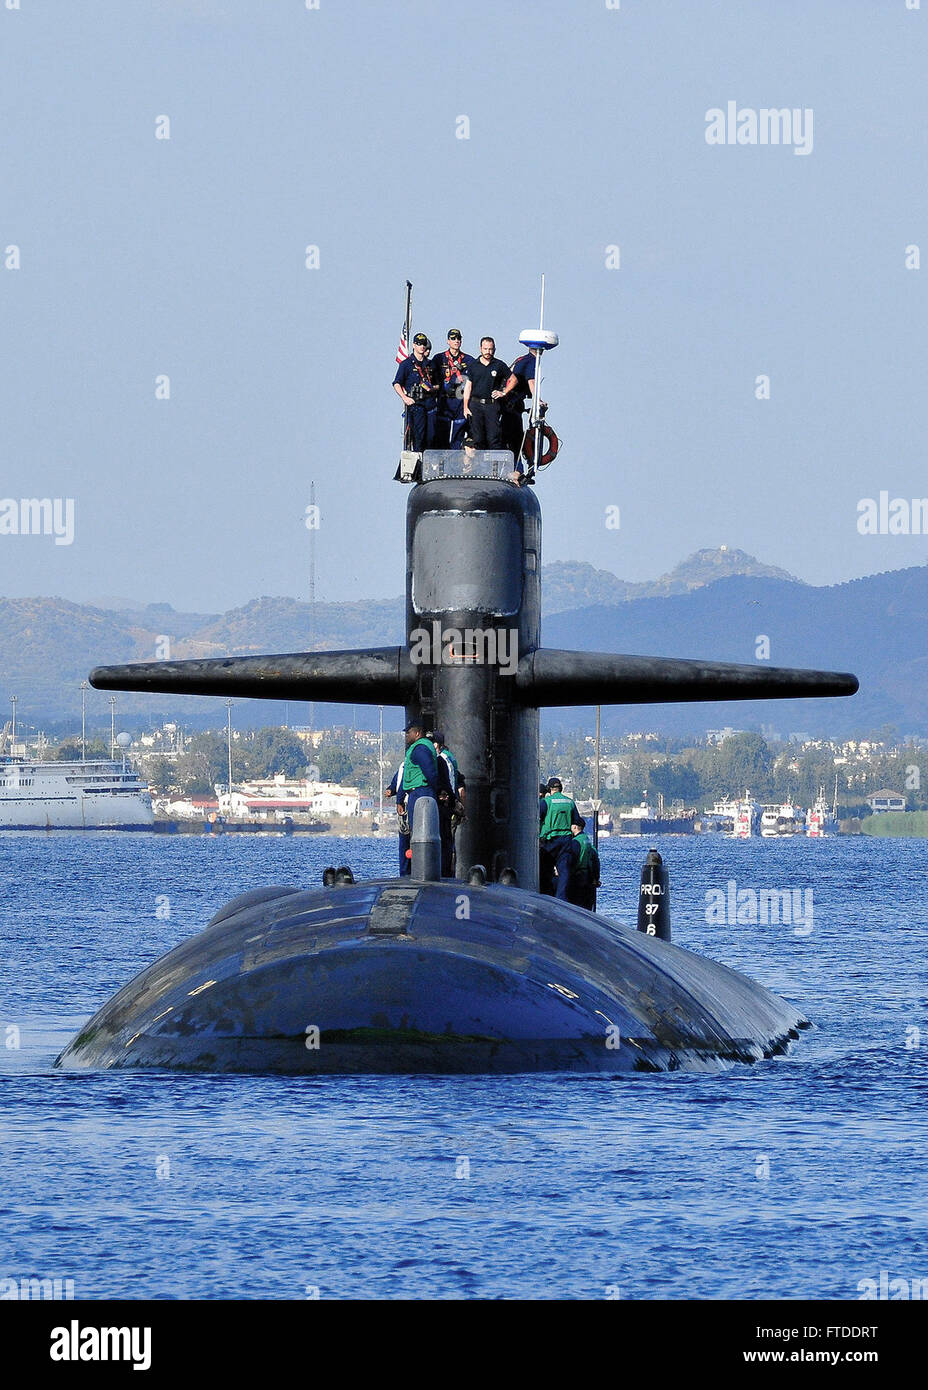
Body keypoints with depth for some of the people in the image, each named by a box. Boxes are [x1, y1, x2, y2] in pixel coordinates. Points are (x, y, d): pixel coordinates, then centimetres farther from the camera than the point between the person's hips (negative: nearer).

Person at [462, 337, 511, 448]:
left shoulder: (499, 365, 4)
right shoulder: (473, 365, 9)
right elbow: (468, 386, 10)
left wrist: (503, 392, 0)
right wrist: (465, 407, 4)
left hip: (492, 405, -2)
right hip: (475, 405, 2)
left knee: (493, 437, -8)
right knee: (477, 438, 1)